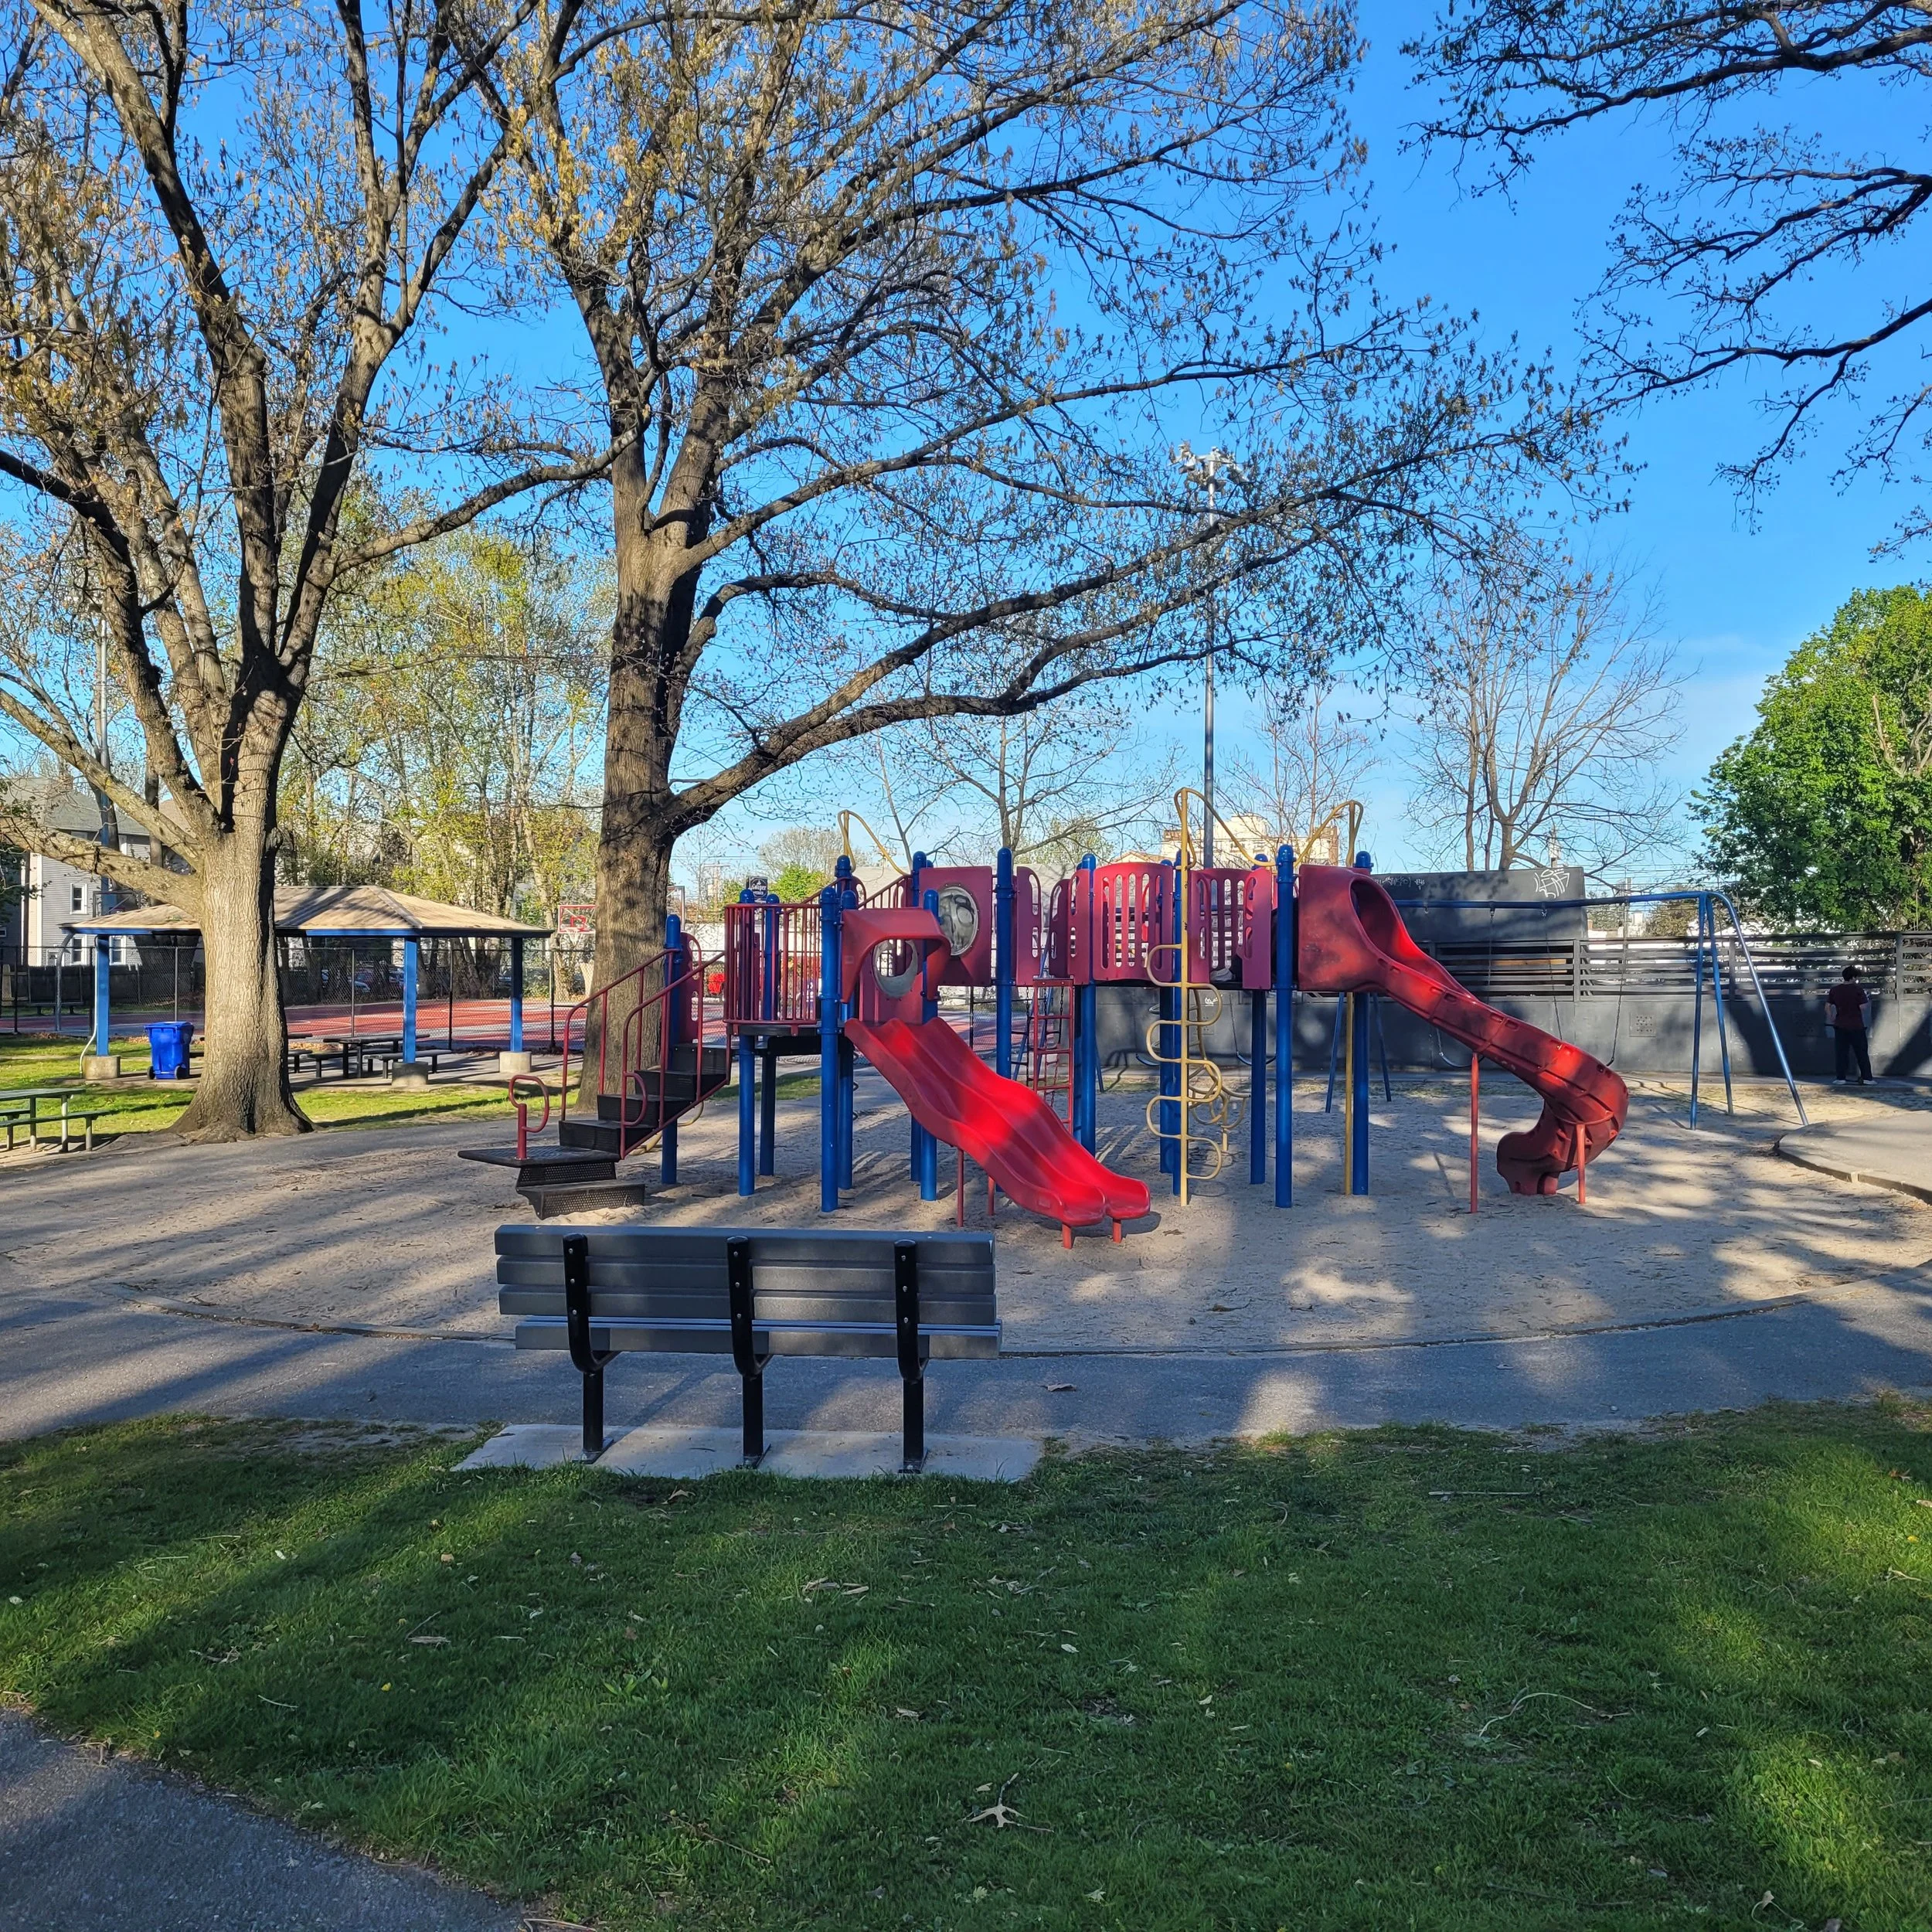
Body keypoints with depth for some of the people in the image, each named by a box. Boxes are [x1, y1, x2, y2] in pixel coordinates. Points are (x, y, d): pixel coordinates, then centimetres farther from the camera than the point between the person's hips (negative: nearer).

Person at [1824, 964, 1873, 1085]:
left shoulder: (1835, 990, 2)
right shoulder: (1858, 989, -9)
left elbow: (1827, 1007, 3)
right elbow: (1863, 1007, -12)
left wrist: (1832, 1020, 13)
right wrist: (1867, 1000, 7)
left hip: (1840, 1026, 3)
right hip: (1856, 1026, -3)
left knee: (1842, 1052, 6)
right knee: (1862, 1053, 5)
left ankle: (1841, 1078, 4)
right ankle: (1866, 1077, 5)